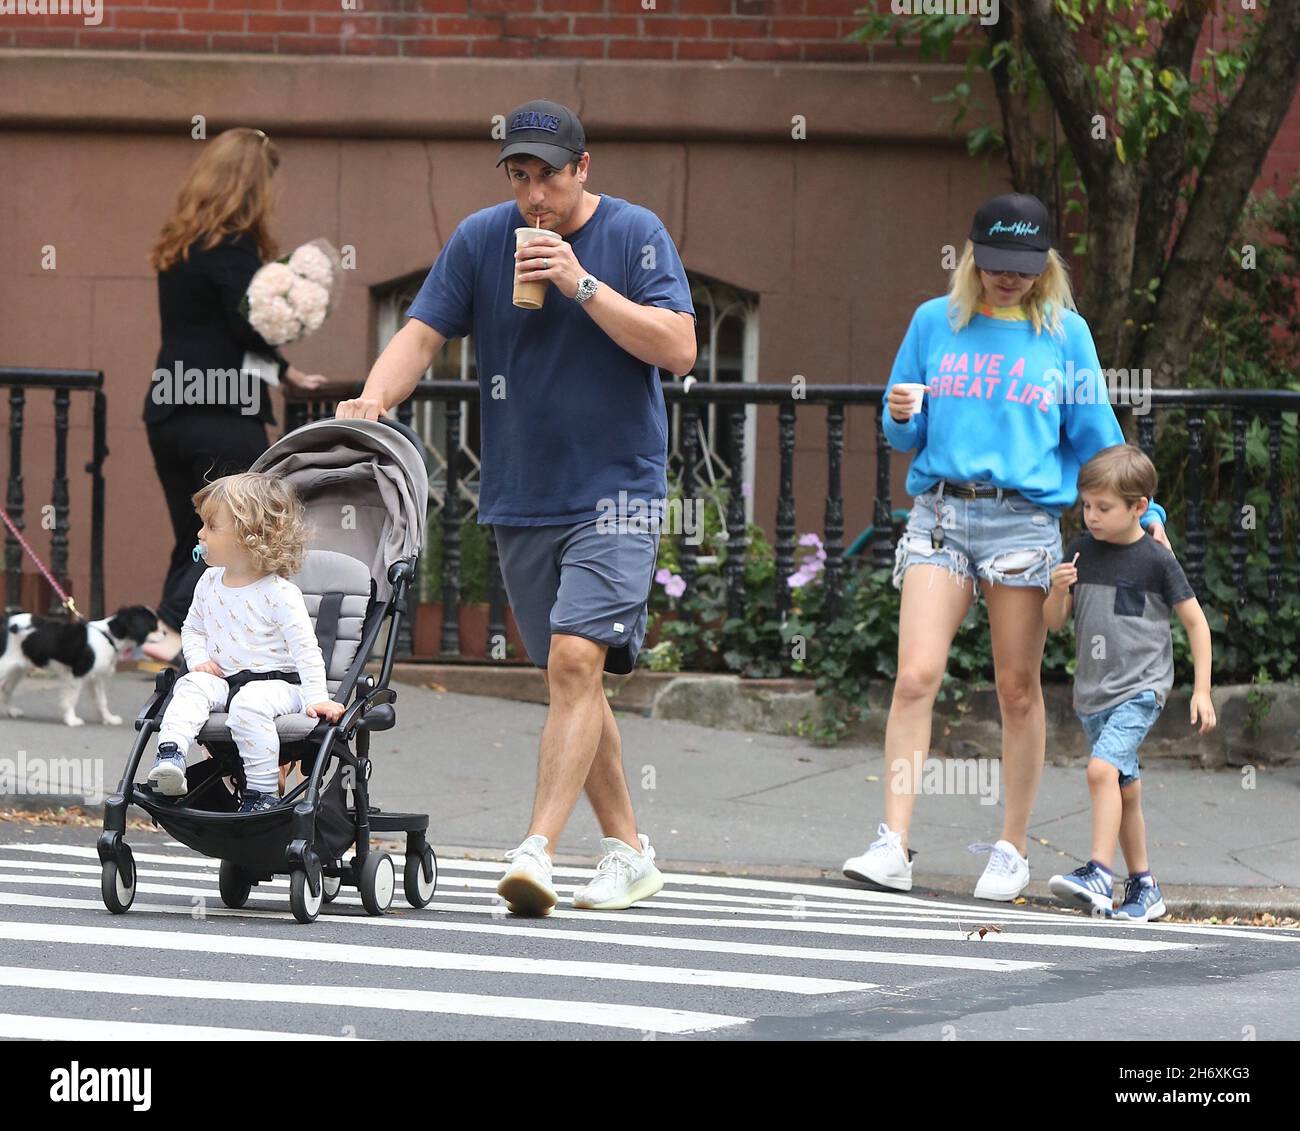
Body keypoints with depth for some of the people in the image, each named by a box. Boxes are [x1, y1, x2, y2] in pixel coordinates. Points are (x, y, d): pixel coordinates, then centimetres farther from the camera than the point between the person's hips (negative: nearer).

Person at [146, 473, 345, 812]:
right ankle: (170, 753, -39)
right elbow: (192, 628, 23)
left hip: (273, 680, -6)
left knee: (248, 704, -35)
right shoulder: (209, 583, 9)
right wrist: (198, 659, 0)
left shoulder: (279, 594, -11)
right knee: (190, 687, -24)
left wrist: (316, 698, -21)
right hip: (220, 678, 6)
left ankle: (261, 792, -29)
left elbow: (305, 649, -12)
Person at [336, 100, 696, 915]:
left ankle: (538, 850, -24)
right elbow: (423, 333, -1)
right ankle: (628, 849, 21)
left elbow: (678, 349, -11)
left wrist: (582, 286, -19)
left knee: (576, 659, -18)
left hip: (615, 490, -4)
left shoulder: (635, 235, -4)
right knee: (570, 677, 9)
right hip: (521, 499, 4)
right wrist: (376, 397, -20)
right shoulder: (481, 239, 4)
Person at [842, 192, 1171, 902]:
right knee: (916, 676, -12)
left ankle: (1013, 851, 15)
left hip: (1025, 518, 0)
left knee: (1018, 690, 3)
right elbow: (904, 438, 16)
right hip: (939, 515, 1)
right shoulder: (934, 324, 11)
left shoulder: (1064, 334, 8)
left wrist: (1143, 515, 6)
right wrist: (902, 417, -7)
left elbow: (1095, 437, 13)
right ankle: (893, 848, -13)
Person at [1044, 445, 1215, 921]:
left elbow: (1196, 622, -1)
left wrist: (1202, 689, -4)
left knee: (1102, 769, -24)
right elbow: (1054, 622, 9)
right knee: (1125, 790, 13)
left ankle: (1098, 874, -29)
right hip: (1092, 691, 6)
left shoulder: (1156, 561, -8)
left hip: (1140, 688, -6)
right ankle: (1144, 887, 22)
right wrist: (1059, 591, -13)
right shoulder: (1081, 551, 5)